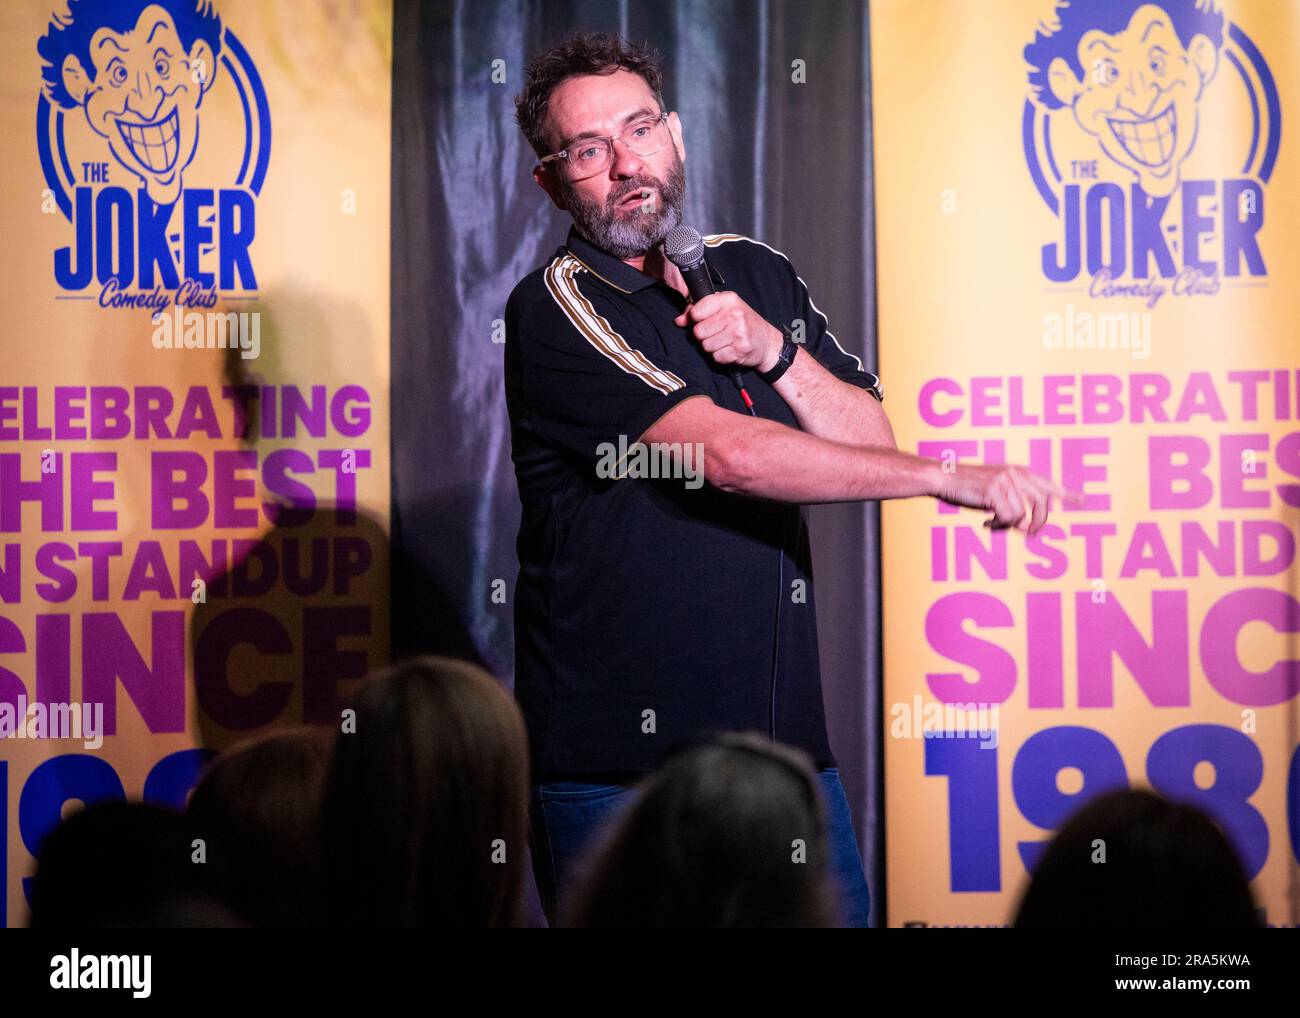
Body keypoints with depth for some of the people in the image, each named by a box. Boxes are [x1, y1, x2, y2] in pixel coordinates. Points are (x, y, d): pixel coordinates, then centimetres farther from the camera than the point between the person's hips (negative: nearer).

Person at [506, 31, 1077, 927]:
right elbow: (730, 454, -19)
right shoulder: (557, 307, -10)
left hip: (783, 732, 5)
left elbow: (871, 440, 9)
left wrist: (775, 350, -9)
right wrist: (949, 478, -18)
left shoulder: (754, 275, 13)